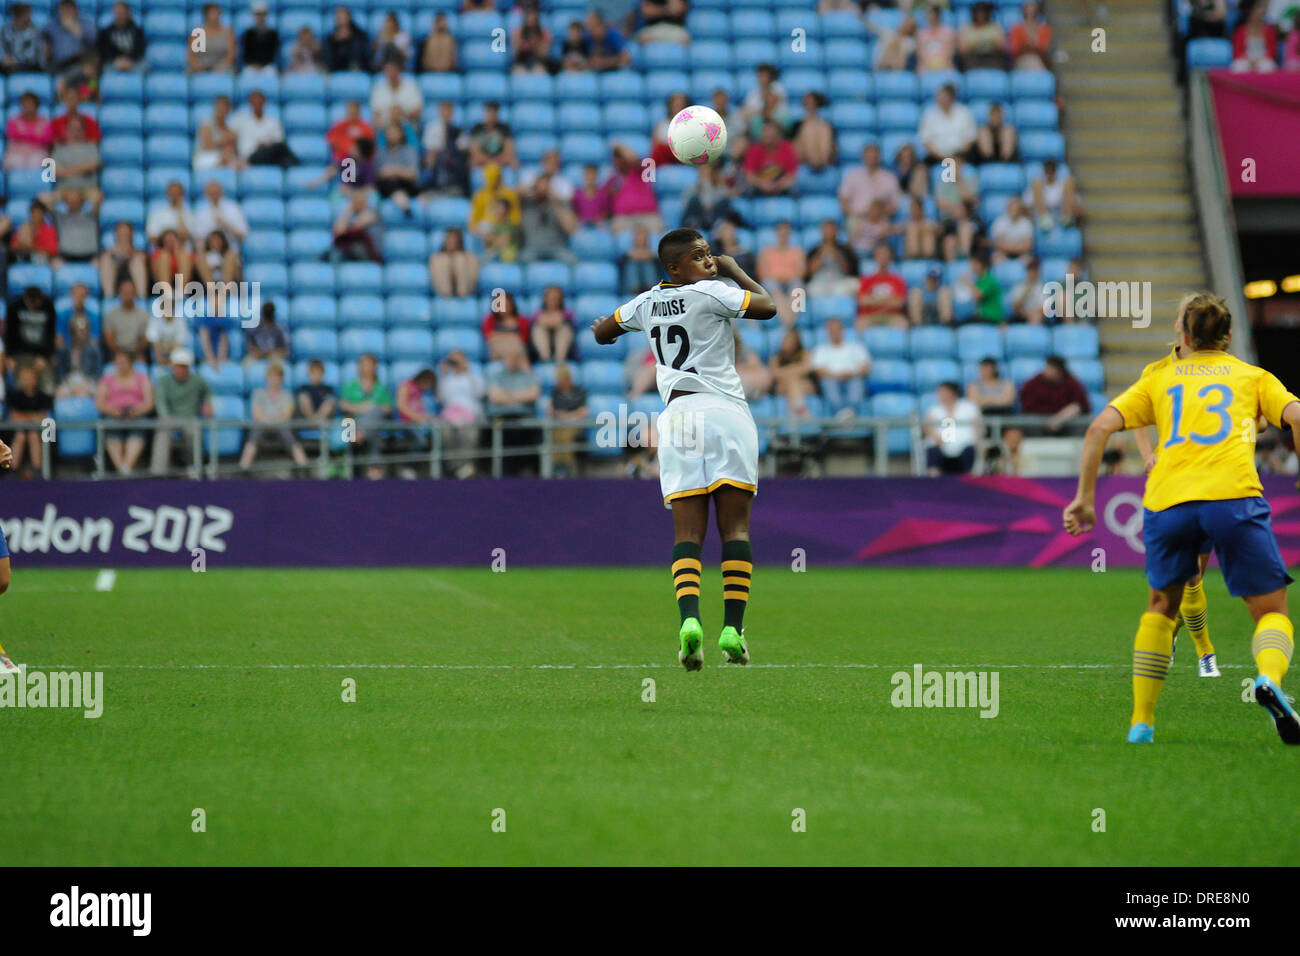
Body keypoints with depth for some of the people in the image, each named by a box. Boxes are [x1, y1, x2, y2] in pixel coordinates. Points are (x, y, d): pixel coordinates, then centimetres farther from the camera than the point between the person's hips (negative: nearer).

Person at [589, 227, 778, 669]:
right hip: (724, 410, -4)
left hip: (676, 414, 4)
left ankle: (690, 618, -24)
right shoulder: (709, 293, -2)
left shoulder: (646, 303, 15)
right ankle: (733, 628, -11)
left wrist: (602, 329, 55)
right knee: (735, 525, -1)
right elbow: (768, 306, 5)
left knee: (687, 531, -1)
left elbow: (601, 332, 32)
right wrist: (734, 270, 16)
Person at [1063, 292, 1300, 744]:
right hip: (1233, 495, -2)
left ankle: (1141, 723, 17)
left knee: (1161, 606, 23)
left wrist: (1085, 498, 15)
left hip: (1167, 502, 2)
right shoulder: (1252, 376, 23)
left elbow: (1100, 427, 14)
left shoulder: (1159, 379, 25)